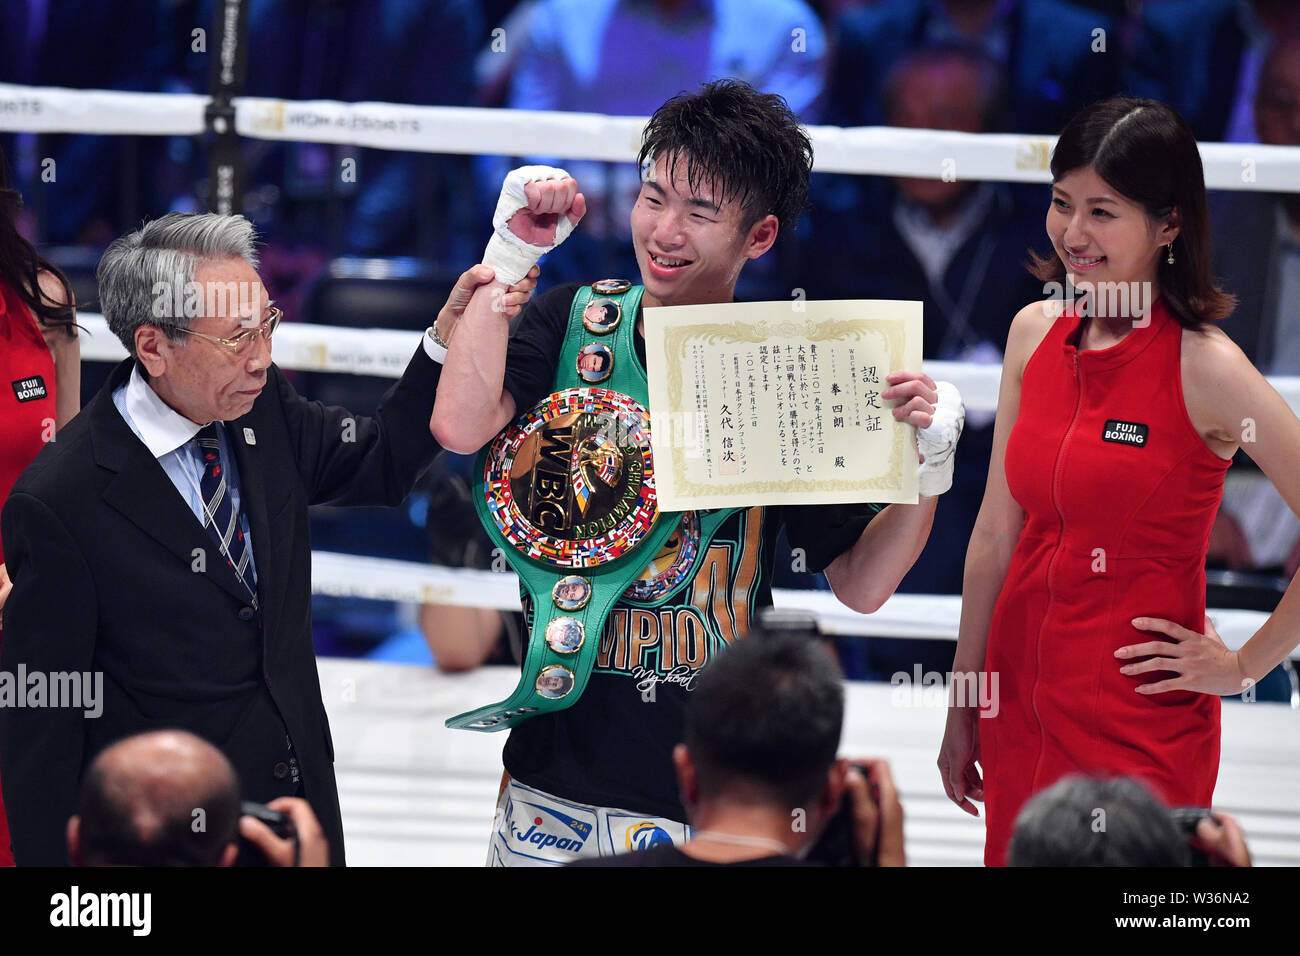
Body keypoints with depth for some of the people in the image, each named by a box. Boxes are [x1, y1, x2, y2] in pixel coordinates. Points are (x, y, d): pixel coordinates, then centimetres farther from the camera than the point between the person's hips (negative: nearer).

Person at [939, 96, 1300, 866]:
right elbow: (996, 534, 10)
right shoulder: (1036, 333, 3)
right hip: (1023, 708, 6)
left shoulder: (1204, 368, -15)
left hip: (1142, 731, -6)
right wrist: (963, 712, 12)